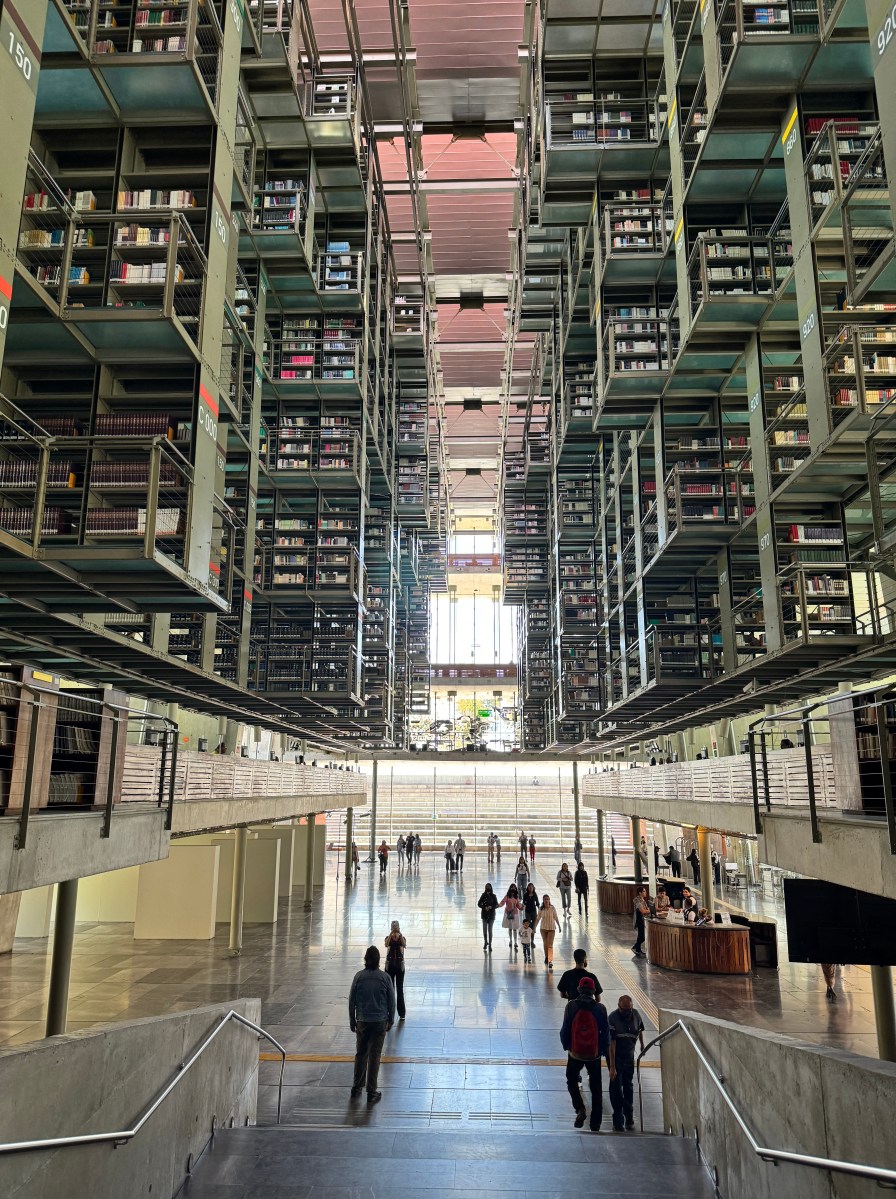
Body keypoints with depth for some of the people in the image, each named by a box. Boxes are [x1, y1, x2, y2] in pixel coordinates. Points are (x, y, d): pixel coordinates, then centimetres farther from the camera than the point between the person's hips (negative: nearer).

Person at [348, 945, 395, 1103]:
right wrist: (391, 1020, 11)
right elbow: (391, 1001, -2)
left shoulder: (359, 976, -6)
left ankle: (356, 1088, 25)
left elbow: (352, 1000, -1)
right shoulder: (385, 977, -8)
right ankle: (372, 1093, 10)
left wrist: (352, 1021, 11)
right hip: (380, 1021, -1)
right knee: (374, 1056, 5)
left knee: (360, 1054, 16)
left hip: (362, 1021, 1)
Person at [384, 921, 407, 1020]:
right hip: (390, 965, 1)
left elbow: (405, 945, -24)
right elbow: (386, 944, -25)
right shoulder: (388, 937, -1)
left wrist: (399, 933, -32)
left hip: (400, 966, -1)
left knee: (400, 989, 0)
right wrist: (391, 933, -34)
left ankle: (401, 1013, 4)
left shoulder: (402, 938, -2)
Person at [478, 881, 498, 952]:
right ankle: (485, 942, 15)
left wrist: (491, 907, -15)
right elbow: (479, 904, 1)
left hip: (491, 915, 0)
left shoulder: (493, 896, 3)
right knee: (484, 930, -6)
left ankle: (489, 944, 9)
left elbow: (496, 905, 2)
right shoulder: (483, 895, 2)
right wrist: (484, 907, -15)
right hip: (484, 914, 0)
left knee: (490, 930, 1)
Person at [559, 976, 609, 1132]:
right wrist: (604, 1050, 12)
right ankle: (595, 1124, 19)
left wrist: (566, 1045, 10)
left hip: (575, 1053, -1)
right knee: (596, 1087, 15)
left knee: (572, 1081, 20)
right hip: (595, 1054, 1)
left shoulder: (571, 1006, -11)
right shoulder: (600, 1008, -9)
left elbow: (565, 1029, -7)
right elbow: (605, 1032, -3)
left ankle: (580, 1108, -3)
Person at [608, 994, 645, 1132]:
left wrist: (642, 1045, 19)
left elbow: (640, 1029, 10)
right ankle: (618, 1120, 6)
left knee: (628, 1086, 15)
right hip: (615, 1056, -5)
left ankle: (629, 1117, 27)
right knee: (616, 1087, -4)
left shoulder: (636, 1014, -13)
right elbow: (611, 1044, -29)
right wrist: (612, 1067, -29)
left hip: (629, 1055, 5)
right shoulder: (612, 1018, -29)